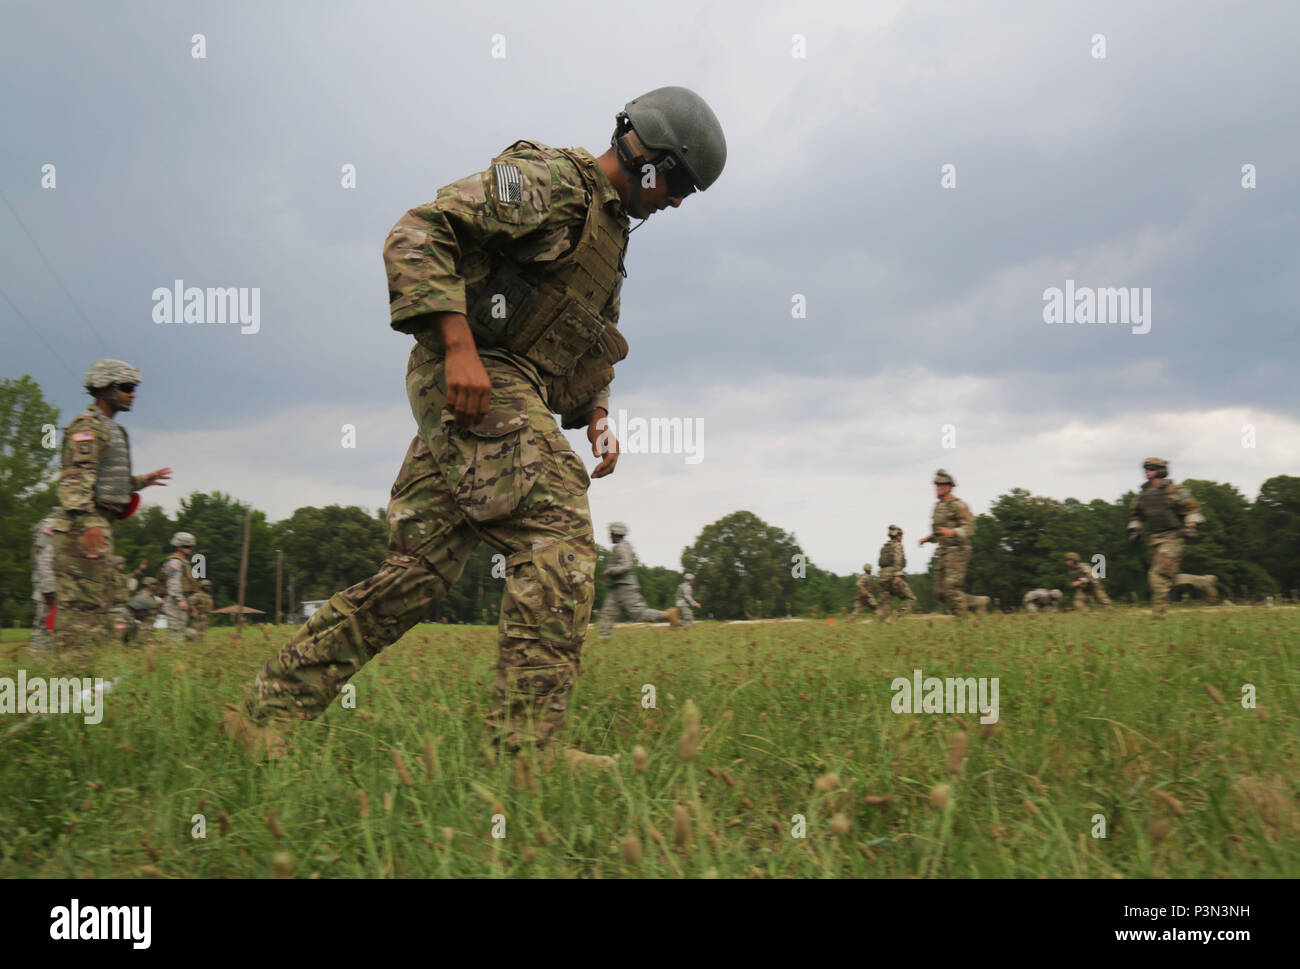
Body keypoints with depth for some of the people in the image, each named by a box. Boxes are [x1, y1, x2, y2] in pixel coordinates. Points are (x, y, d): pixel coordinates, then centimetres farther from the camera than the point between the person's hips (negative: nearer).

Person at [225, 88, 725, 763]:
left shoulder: (609, 231, 26)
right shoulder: (548, 181, -5)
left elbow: (586, 352, 33)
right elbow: (417, 233, -15)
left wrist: (596, 418, 14)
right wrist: (459, 347, -24)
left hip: (512, 395, 9)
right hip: (473, 380, -9)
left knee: (416, 574, 4)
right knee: (558, 541, -18)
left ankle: (266, 713, 9)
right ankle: (527, 744, -20)